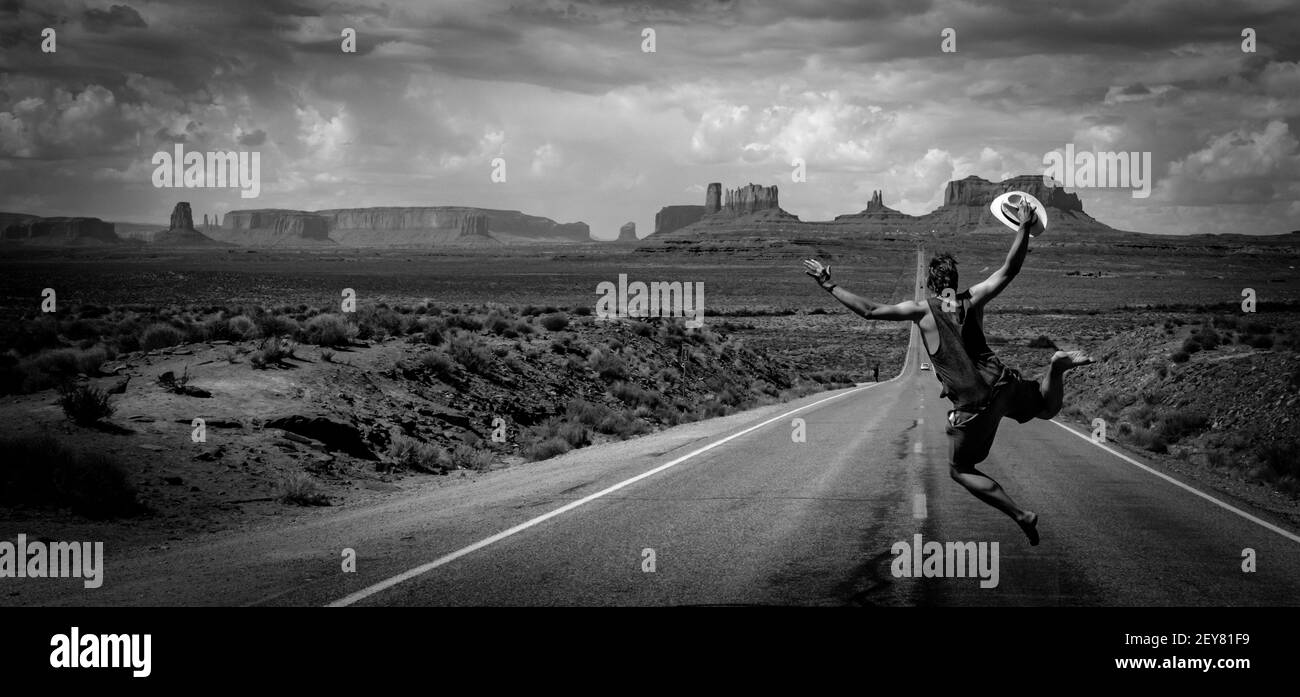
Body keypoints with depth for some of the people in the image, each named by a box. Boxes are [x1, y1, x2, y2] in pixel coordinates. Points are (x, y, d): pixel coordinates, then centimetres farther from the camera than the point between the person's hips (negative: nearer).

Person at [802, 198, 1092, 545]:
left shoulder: (922, 309, -7)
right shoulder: (972, 299, 3)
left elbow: (870, 310, -9)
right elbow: (1009, 269, 2)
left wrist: (829, 286, -4)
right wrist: (1024, 228, 6)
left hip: (972, 403, -4)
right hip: (1003, 384, 4)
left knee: (960, 470, 14)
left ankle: (1022, 515, 0)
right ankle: (1056, 367, -8)